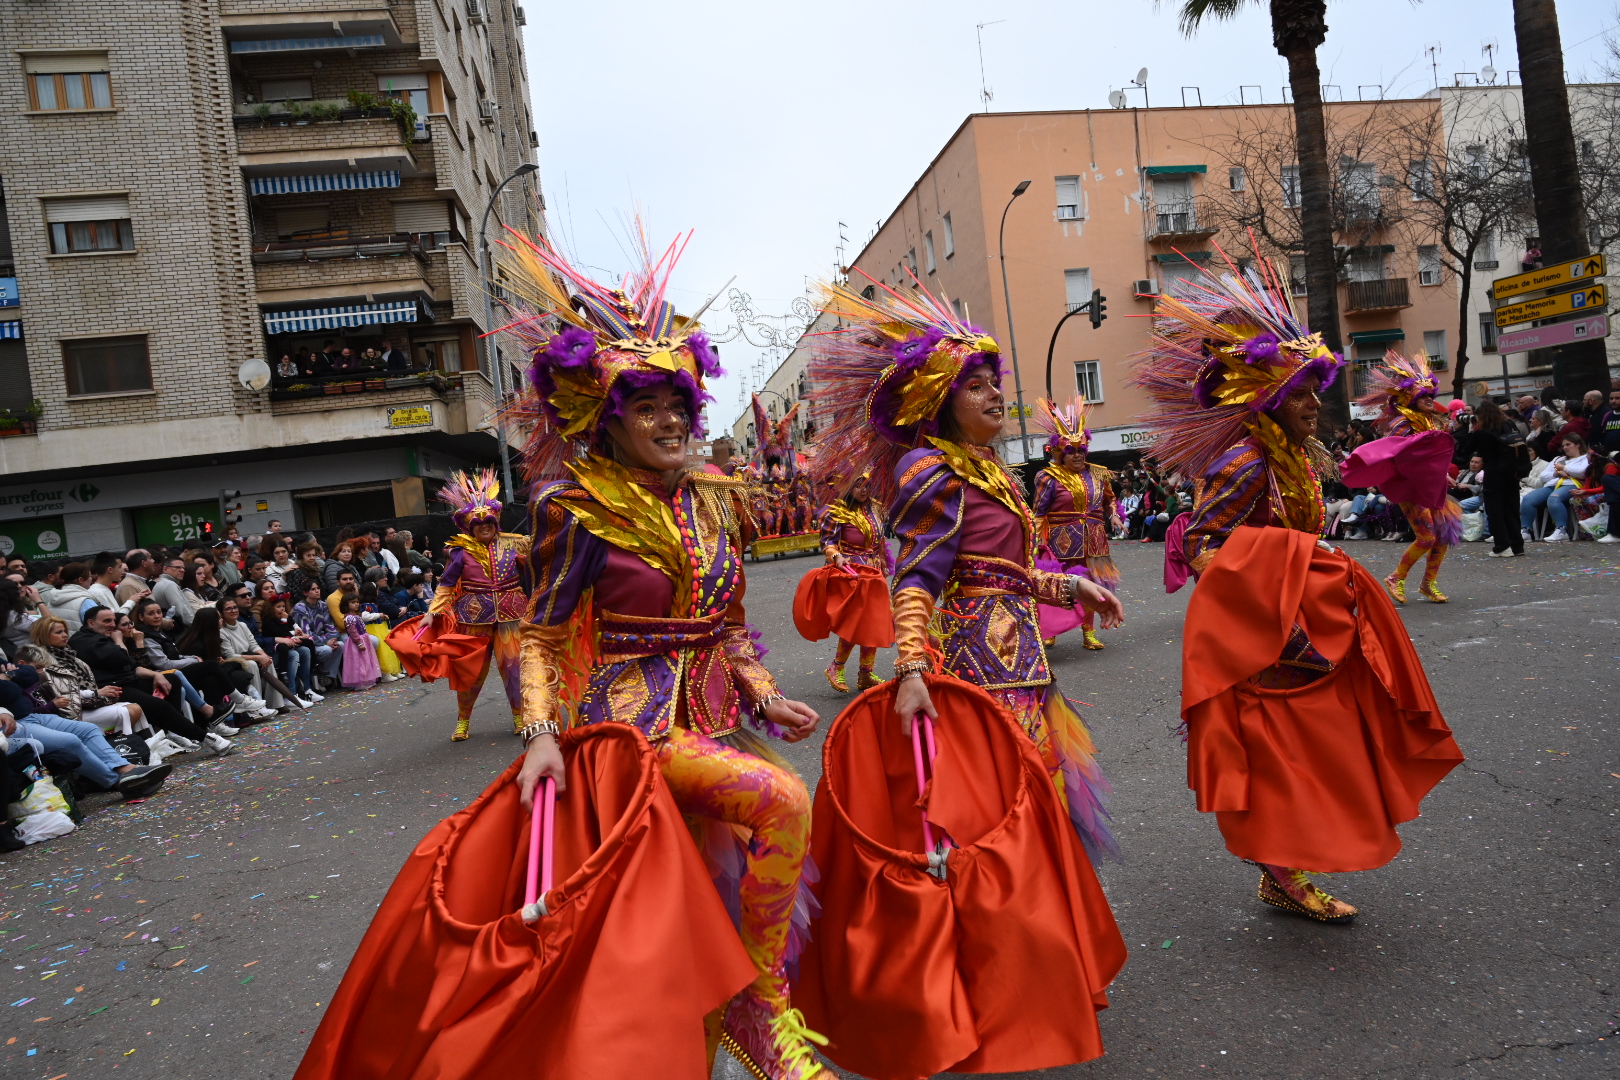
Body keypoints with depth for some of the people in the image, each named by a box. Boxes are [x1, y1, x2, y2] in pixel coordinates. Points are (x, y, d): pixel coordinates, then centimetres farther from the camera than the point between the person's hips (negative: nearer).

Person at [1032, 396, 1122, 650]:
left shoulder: (1097, 474, 7)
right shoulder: (1050, 478, -9)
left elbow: (1109, 499, 22)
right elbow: (1038, 513, -9)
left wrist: (1113, 515, 3)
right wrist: (1039, 541, -14)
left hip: (1093, 541, 5)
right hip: (1062, 541, -5)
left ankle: (1088, 631, 21)